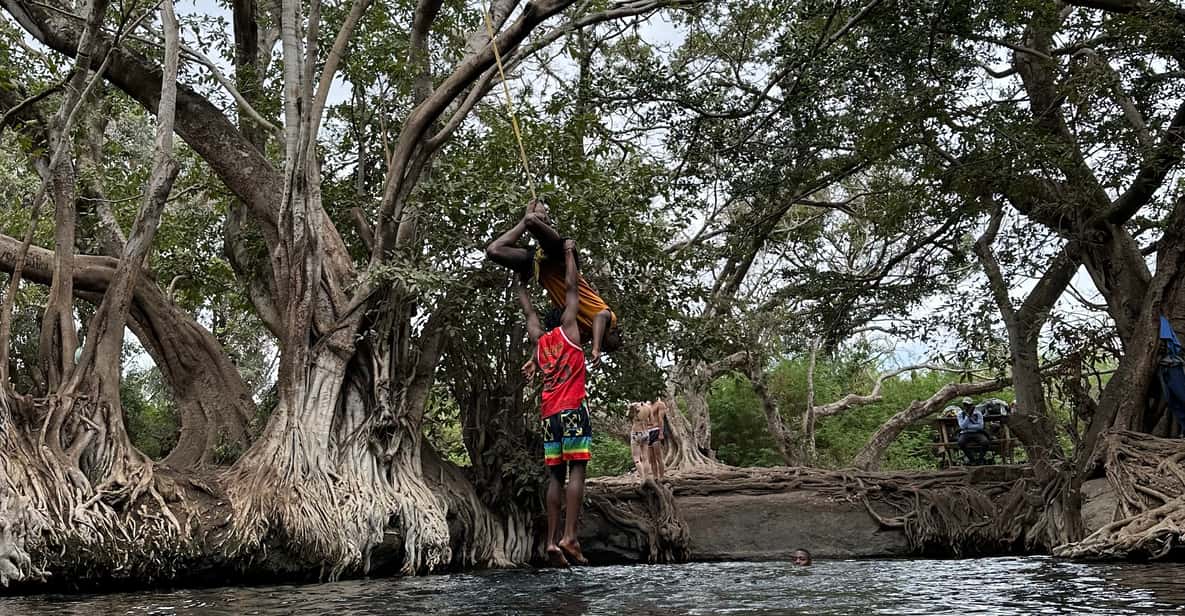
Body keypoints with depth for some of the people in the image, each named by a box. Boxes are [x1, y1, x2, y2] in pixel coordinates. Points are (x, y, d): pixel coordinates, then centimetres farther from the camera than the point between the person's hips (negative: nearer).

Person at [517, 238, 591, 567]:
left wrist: (522, 281, 48)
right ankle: (569, 537, -21)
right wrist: (569, 253, 22)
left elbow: (529, 312, 34)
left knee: (555, 477, 4)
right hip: (573, 410, -5)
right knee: (576, 471, -9)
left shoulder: (539, 340, 19)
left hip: (549, 414, 5)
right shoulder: (567, 330, 8)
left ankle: (552, 540, -5)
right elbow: (572, 287, 12)